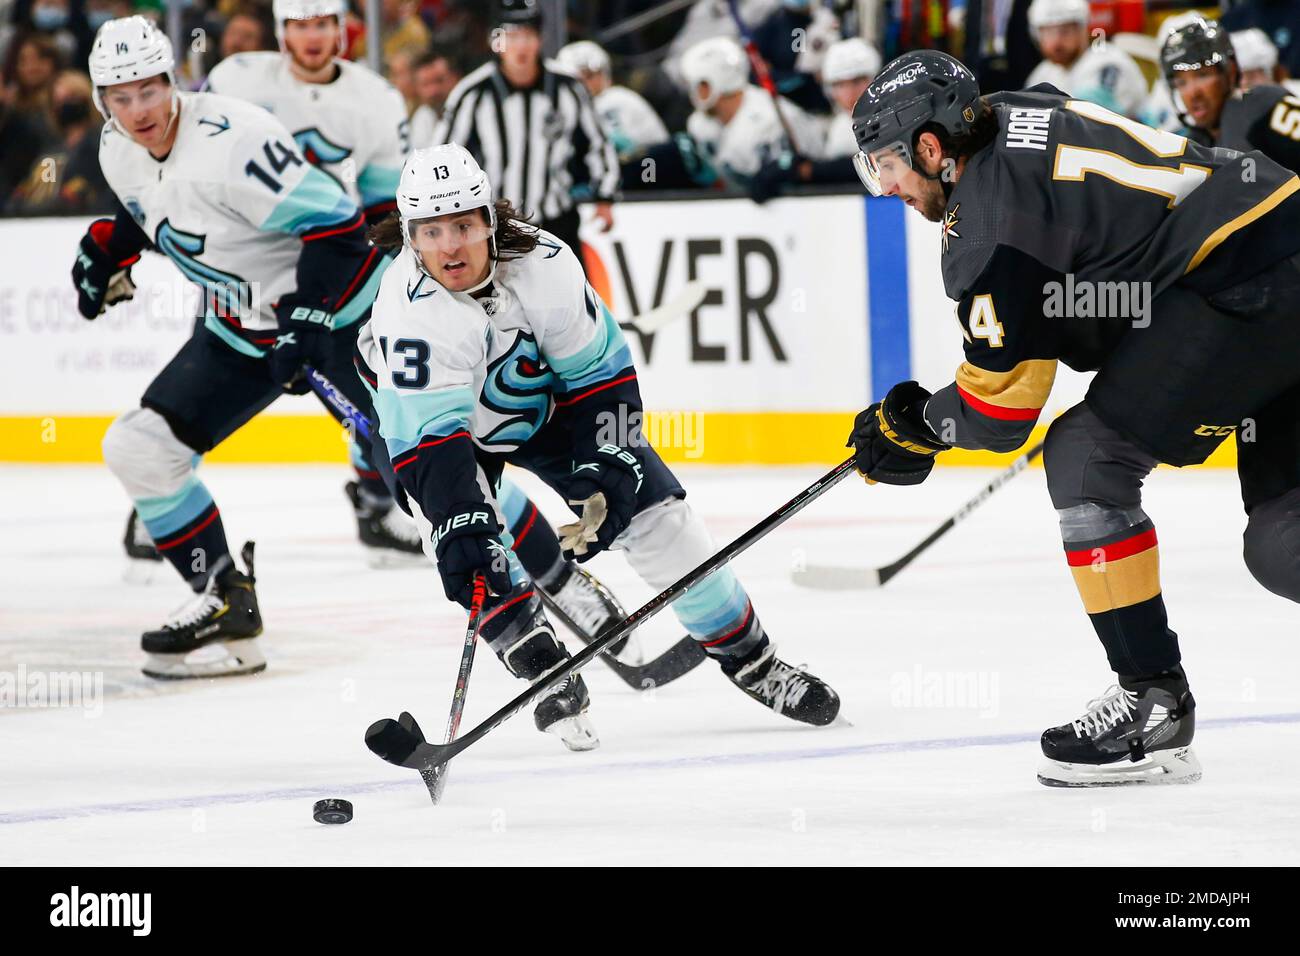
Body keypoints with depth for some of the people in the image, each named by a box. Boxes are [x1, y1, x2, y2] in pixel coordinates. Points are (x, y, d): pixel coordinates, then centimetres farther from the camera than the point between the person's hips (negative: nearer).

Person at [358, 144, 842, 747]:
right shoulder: (407, 309, -36)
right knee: (467, 540, -27)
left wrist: (603, 472, -24)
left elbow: (600, 371, -16)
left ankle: (749, 658, 11)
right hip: (448, 421, -2)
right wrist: (460, 523, -53)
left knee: (656, 515, -4)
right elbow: (427, 439, -41)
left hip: (543, 399, 2)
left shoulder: (544, 263, -29)